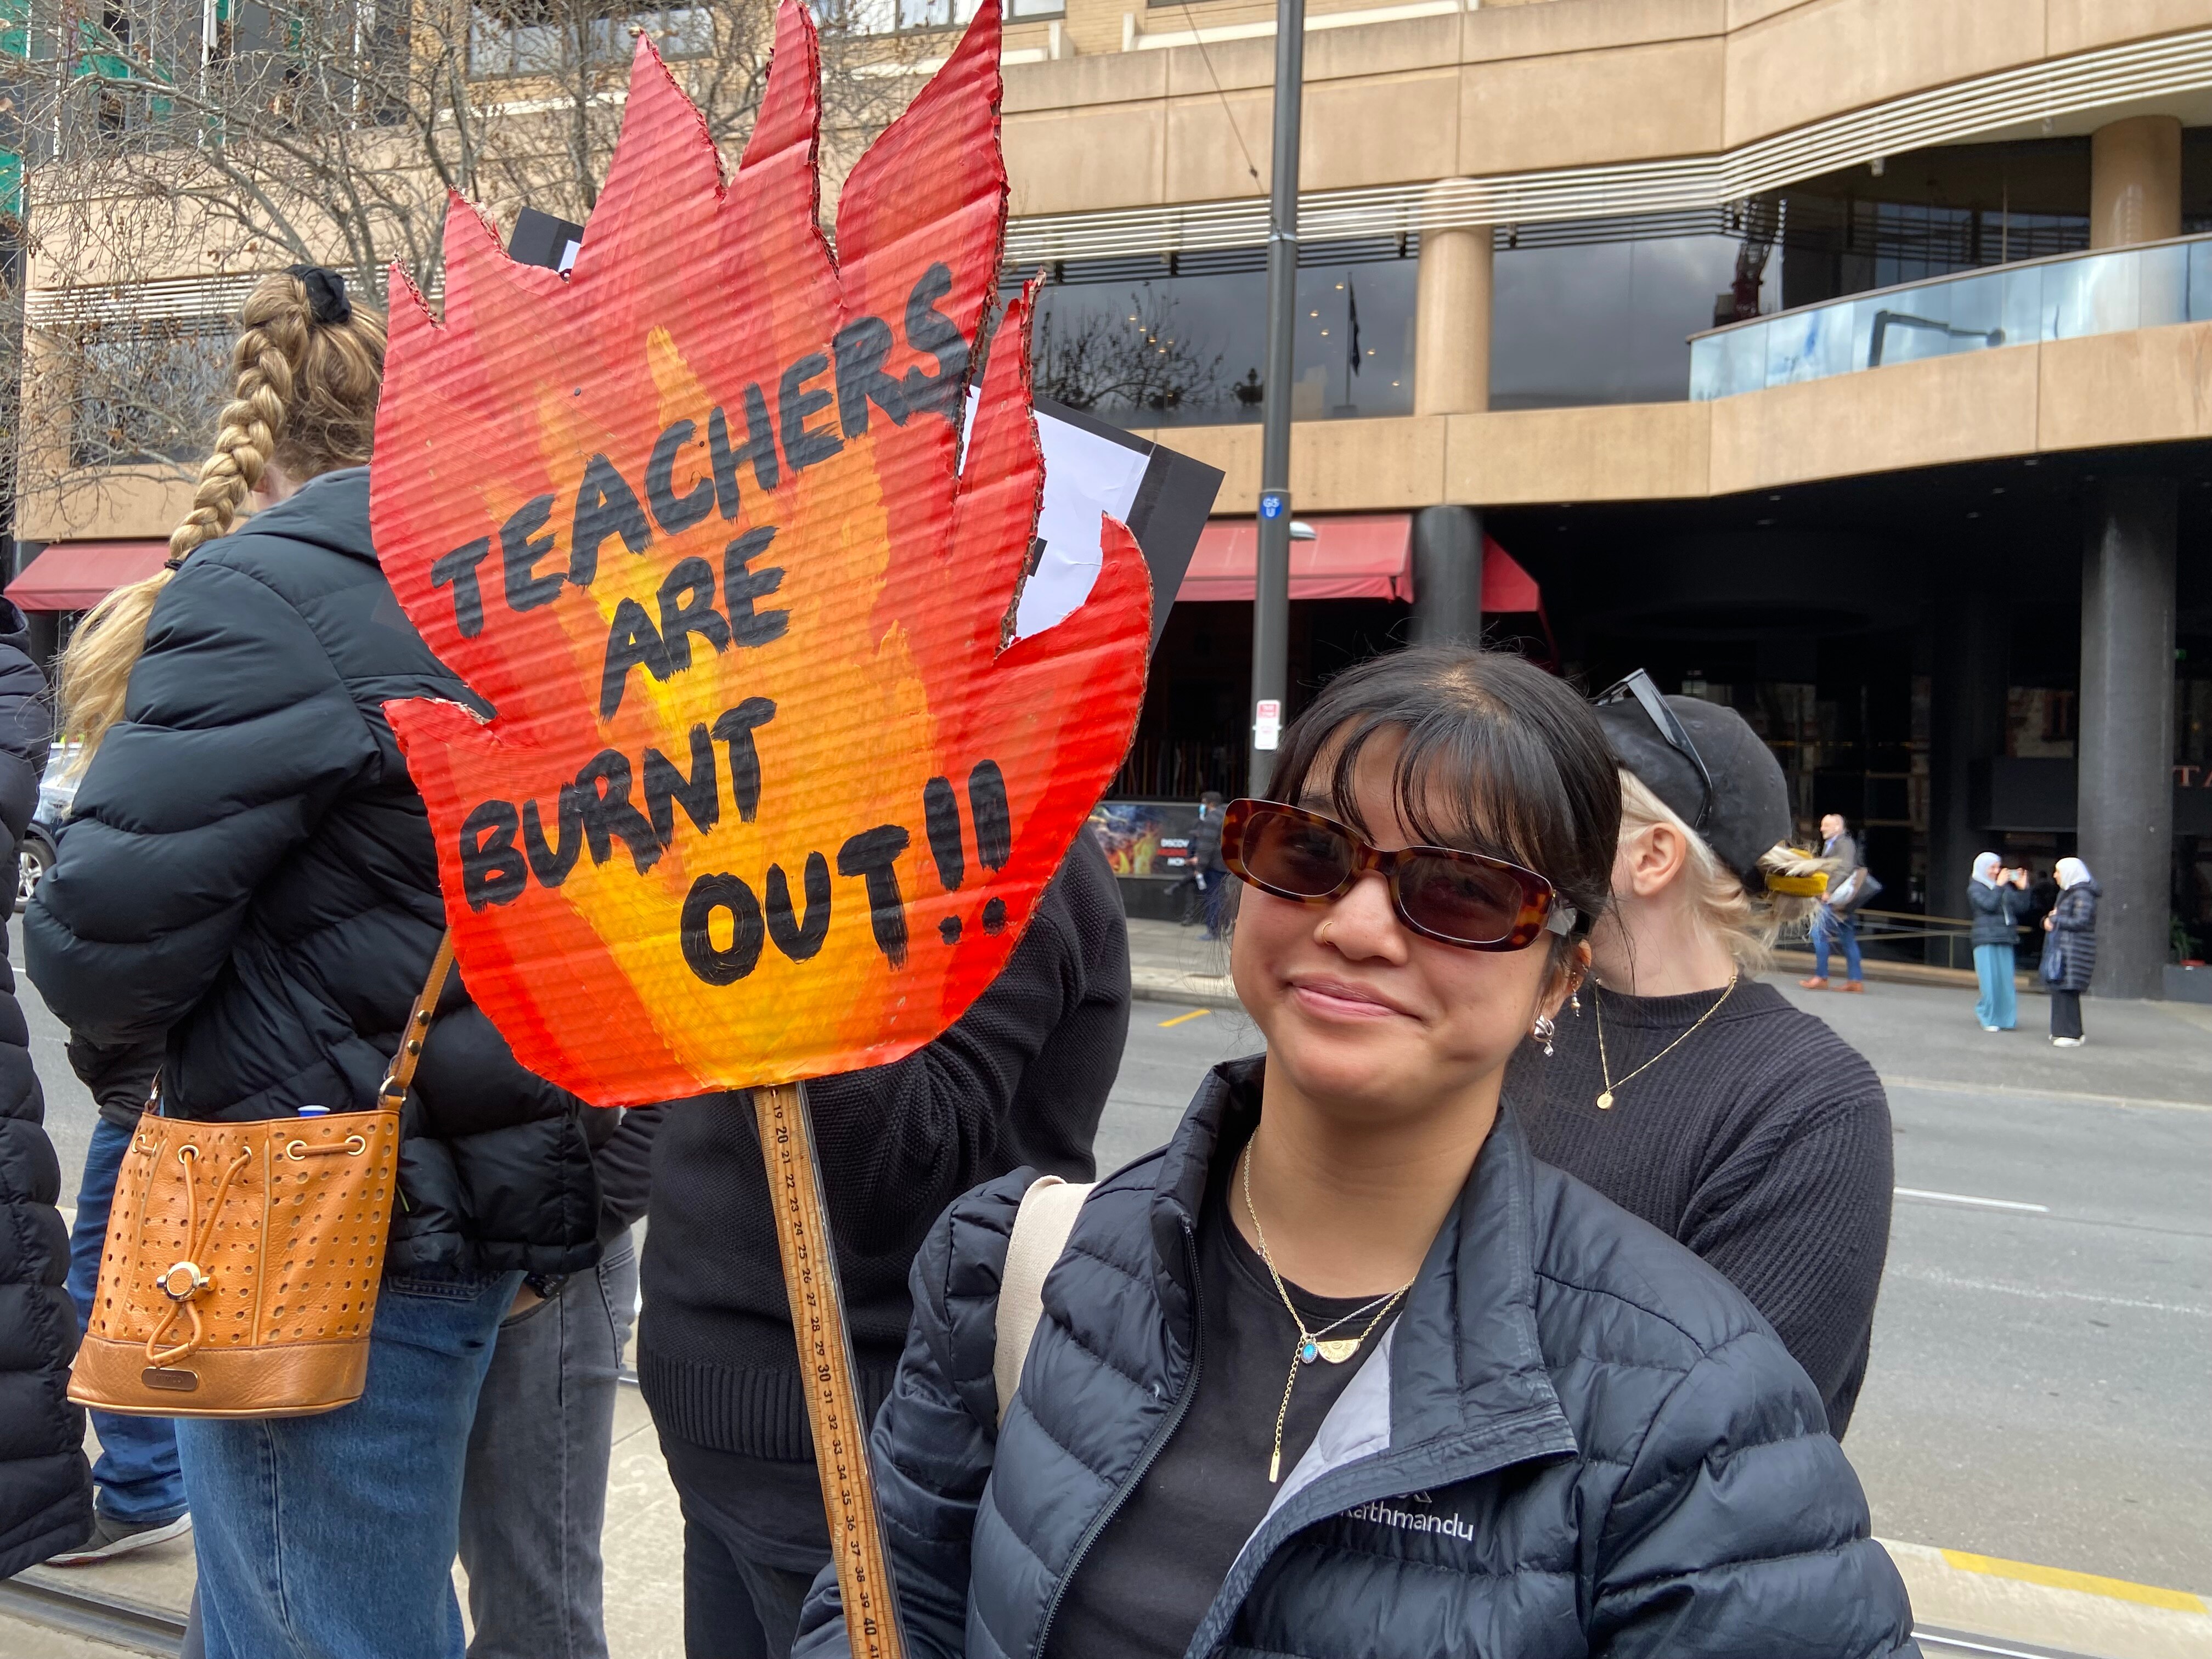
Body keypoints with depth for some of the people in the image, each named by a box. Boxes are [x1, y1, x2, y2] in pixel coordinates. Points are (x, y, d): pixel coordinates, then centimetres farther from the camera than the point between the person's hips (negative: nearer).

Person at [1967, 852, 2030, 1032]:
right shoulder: (1975, 889, 0)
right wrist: (1999, 886, -13)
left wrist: (2022, 888, 0)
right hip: (1986, 941, -5)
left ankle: (2005, 1018, 13)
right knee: (1990, 980, -5)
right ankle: (1989, 1019, 4)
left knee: (2006, 980, 4)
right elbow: (1989, 905, -16)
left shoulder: (2005, 887, 15)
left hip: (2006, 941, 5)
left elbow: (2021, 907, 11)